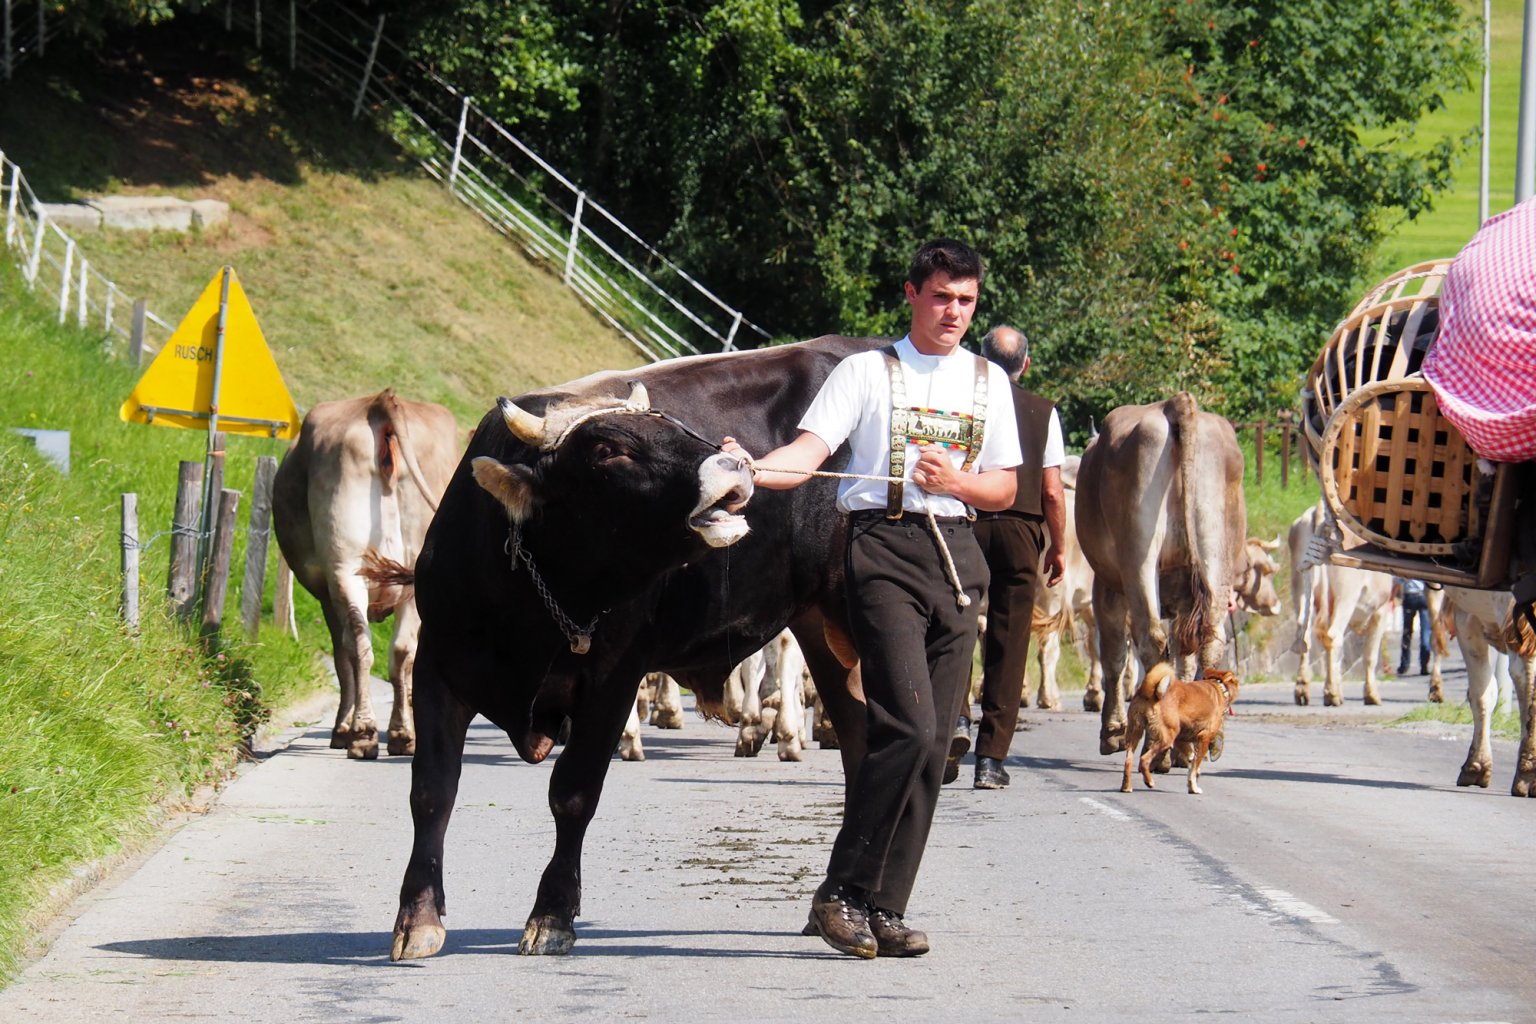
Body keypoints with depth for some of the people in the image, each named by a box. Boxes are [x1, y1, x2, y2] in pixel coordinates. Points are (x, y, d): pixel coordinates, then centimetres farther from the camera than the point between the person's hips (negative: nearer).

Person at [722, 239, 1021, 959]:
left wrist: (955, 480, -5)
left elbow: (1005, 489, 16)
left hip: (957, 555, 5)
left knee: (931, 740, 1)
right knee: (908, 727, -18)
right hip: (883, 548, -5)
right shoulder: (867, 371, 5)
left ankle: (884, 907, 7)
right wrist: (753, 469, -28)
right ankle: (841, 893, -11)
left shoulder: (988, 382, 17)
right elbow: (810, 451, -7)